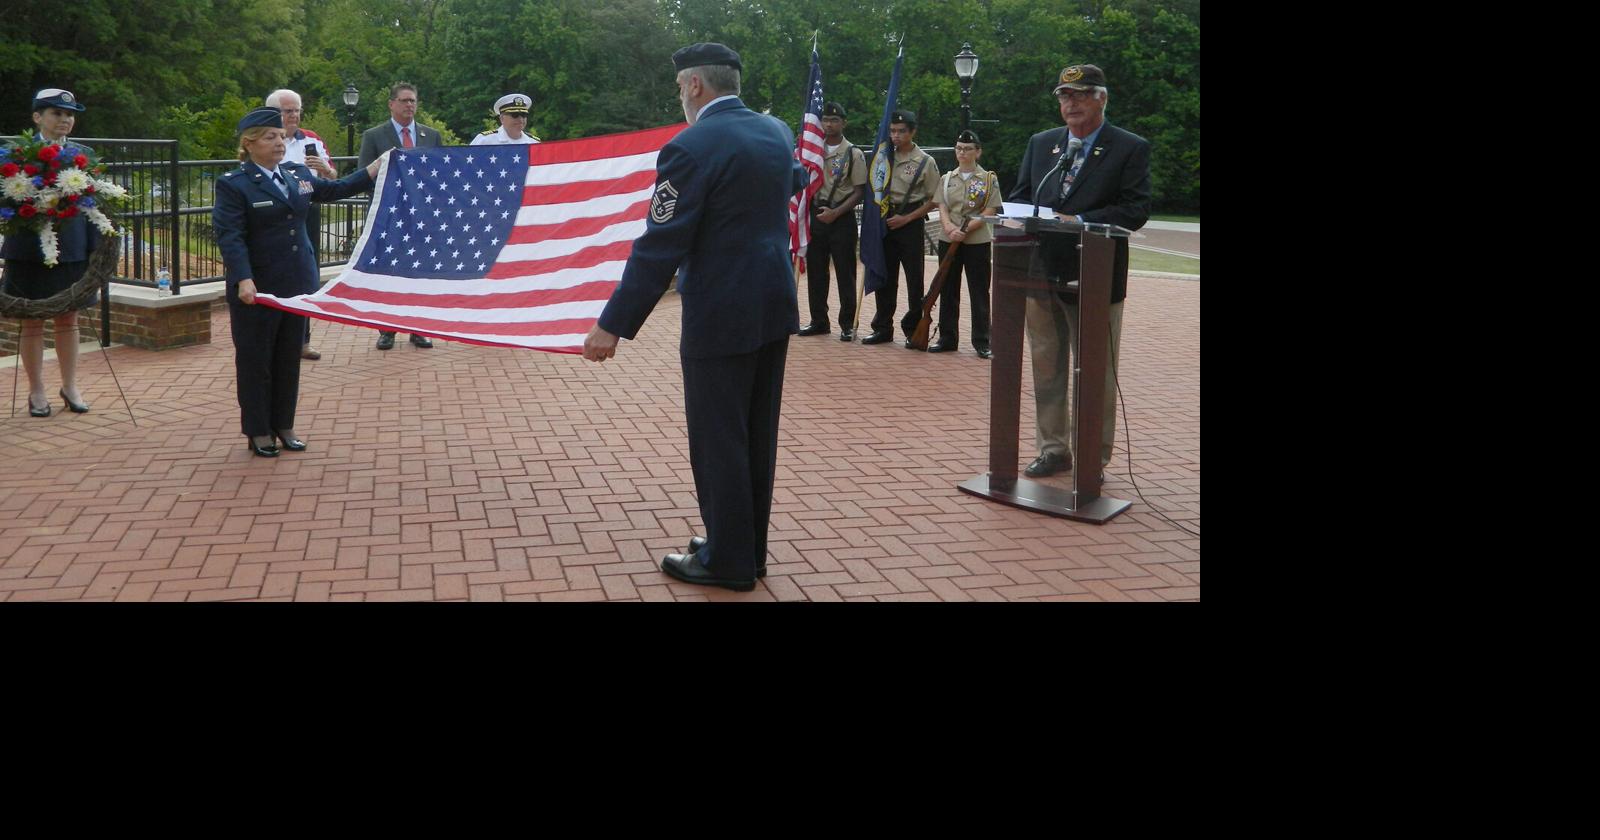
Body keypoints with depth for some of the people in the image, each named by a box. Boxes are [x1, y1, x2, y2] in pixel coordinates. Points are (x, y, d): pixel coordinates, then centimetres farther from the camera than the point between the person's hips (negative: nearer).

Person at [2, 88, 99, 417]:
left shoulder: (84, 154, 5)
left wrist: (97, 249, 1)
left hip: (73, 250, 2)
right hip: (30, 251, -2)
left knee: (68, 319, 11)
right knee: (32, 322, 6)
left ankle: (70, 386, 23)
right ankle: (36, 391, 16)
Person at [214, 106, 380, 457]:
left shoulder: (297, 175, 8)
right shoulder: (234, 185, -10)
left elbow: (334, 190, 23)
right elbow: (230, 237, -18)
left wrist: (376, 168, 19)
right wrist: (244, 280, -29)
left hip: (298, 284, 6)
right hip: (257, 290, -6)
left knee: (289, 358, 14)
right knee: (255, 360, 6)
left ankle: (284, 425, 26)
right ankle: (258, 431, 16)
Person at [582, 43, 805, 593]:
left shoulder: (691, 148, -16)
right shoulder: (777, 132, 7)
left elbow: (660, 248, -18)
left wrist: (613, 324, -14)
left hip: (721, 316, -8)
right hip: (775, 305, 8)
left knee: (718, 440, 2)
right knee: (757, 435, 15)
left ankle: (728, 562, 11)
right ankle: (749, 548, 27)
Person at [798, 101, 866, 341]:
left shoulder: (853, 154, -3)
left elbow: (859, 192, -6)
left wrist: (835, 213, -16)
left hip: (842, 218, -4)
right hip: (816, 215, 4)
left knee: (845, 273, -1)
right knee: (815, 270, 9)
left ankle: (847, 324, 5)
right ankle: (819, 321, 19)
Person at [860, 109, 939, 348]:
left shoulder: (925, 162, -4)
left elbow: (933, 200, -4)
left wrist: (905, 219, -12)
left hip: (910, 223, -4)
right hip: (885, 221, 4)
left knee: (914, 279, 0)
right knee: (885, 277, 9)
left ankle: (913, 329, 9)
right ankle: (883, 327, 18)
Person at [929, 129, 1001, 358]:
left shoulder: (988, 179, 0)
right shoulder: (946, 179, 10)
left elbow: (990, 212, -7)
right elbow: (942, 208, 3)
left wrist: (966, 230, -16)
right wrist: (949, 227, -18)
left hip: (977, 242, -4)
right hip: (948, 241, 4)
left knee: (979, 292, 0)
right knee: (947, 290, 8)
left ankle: (982, 342, 4)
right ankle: (947, 338, 16)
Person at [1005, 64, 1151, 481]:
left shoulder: (1131, 148, -4)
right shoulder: (1040, 144, 12)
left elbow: (1136, 210, -11)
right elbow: (1019, 195, 15)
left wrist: (1080, 222, -22)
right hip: (1041, 273, 5)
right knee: (1047, 369, 13)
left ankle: (1094, 458, 14)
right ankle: (1054, 449, 25)